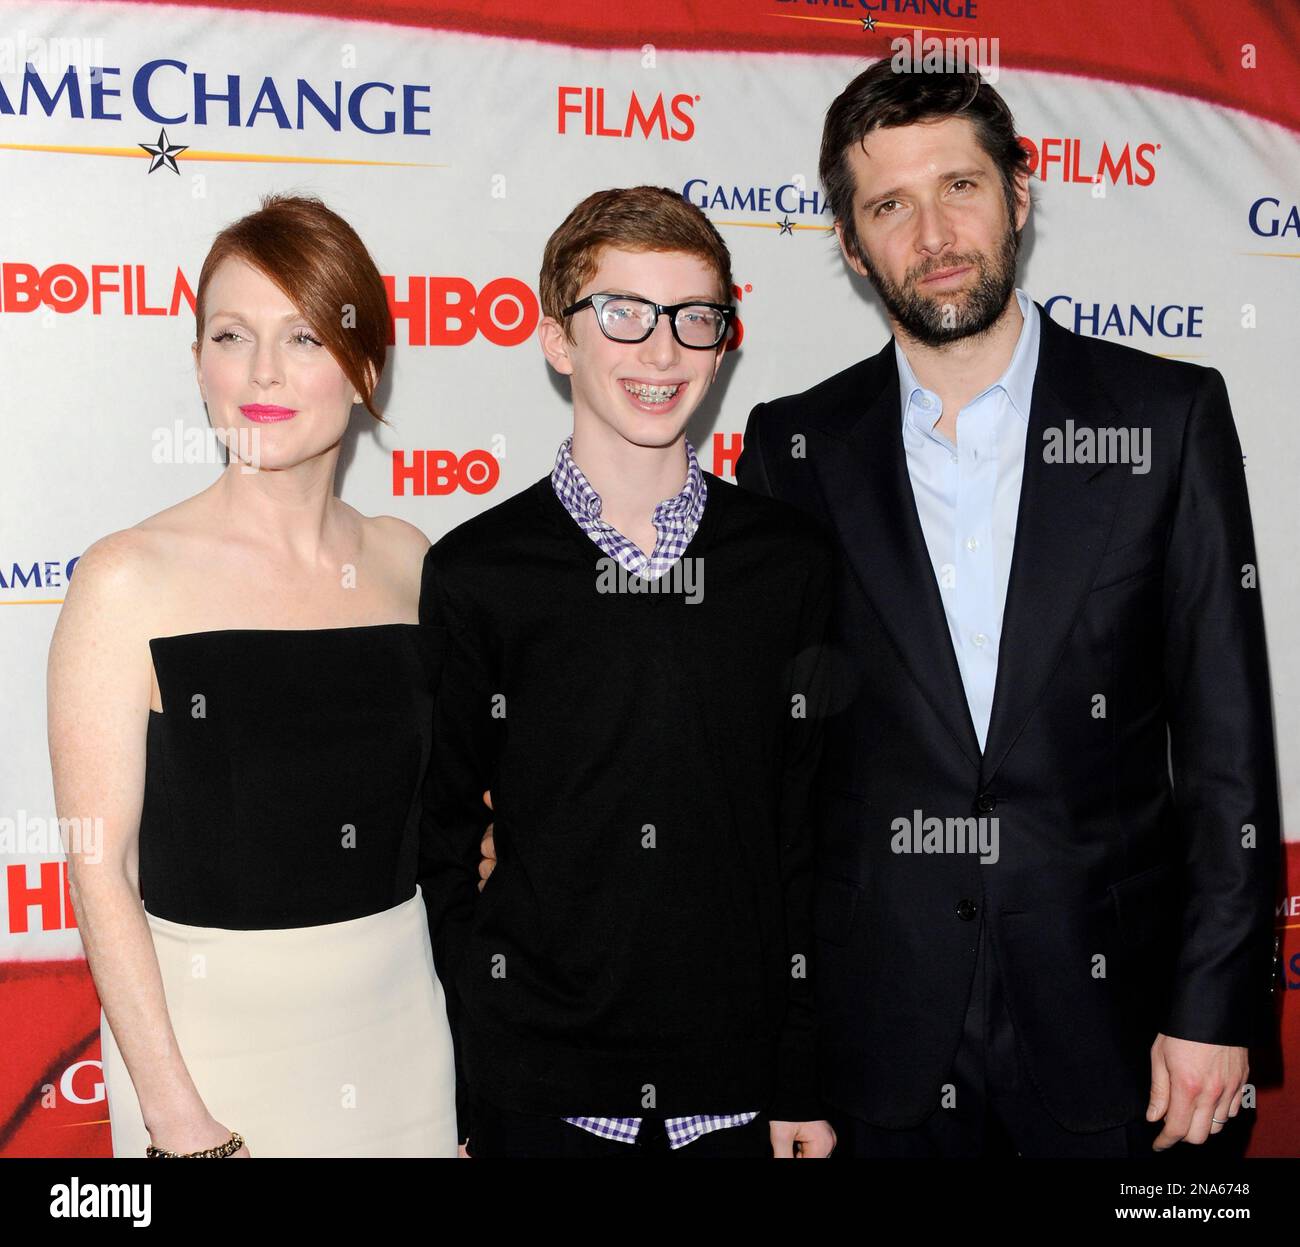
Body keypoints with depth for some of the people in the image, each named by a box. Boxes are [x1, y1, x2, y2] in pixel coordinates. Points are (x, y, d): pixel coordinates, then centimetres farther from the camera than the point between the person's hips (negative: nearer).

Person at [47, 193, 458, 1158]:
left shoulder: (408, 561, 1)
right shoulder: (131, 580, -11)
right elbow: (100, 867, -11)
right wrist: (177, 1115, -13)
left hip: (401, 1008, 4)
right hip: (208, 1028, -3)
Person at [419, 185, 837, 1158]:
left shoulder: (792, 561, -1)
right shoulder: (475, 576, -5)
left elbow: (816, 830, 2)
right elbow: (440, 845, 0)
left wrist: (805, 1082, 1)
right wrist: (465, 1097, -1)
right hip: (535, 1093, -1)